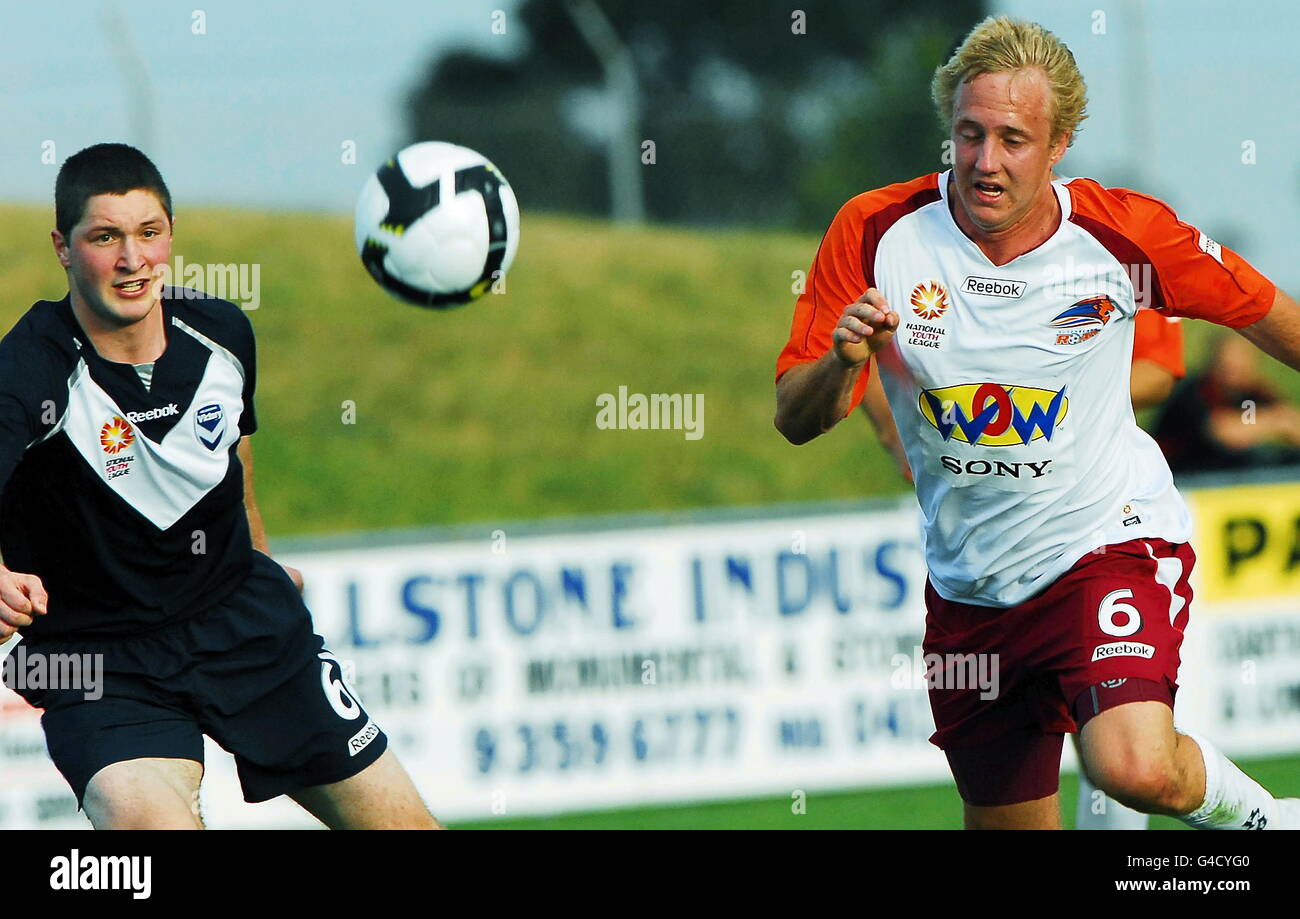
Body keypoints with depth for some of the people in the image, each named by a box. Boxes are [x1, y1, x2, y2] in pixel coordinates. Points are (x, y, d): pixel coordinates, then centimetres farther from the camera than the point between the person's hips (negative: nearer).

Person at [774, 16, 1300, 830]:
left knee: (1135, 769, -29)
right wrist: (843, 363, -30)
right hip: (969, 584, 3)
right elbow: (796, 420, -7)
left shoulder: (1120, 234, -11)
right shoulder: (876, 234, -9)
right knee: (1007, 824, 12)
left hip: (1108, 541, -3)